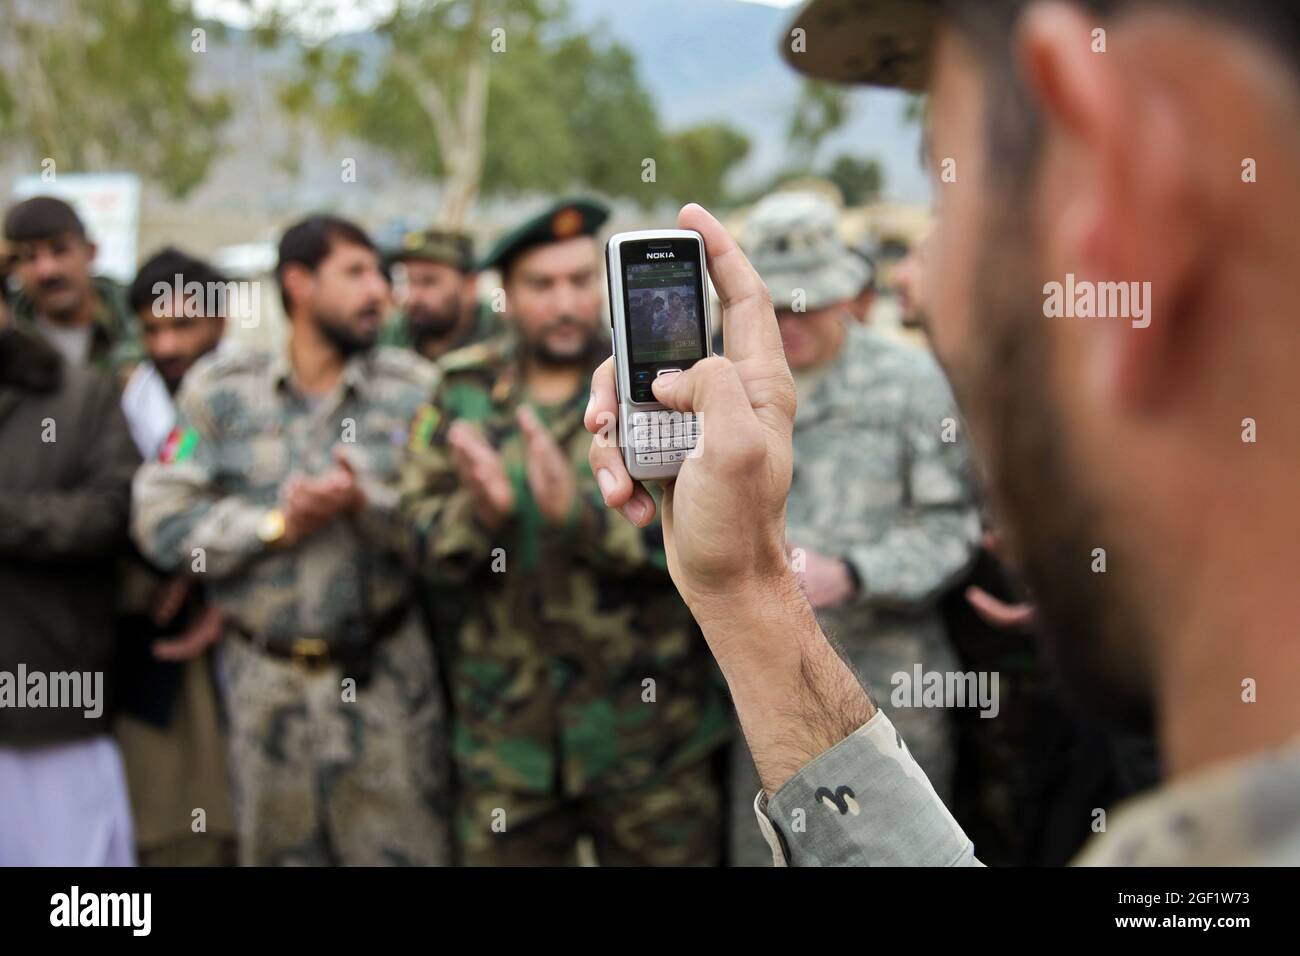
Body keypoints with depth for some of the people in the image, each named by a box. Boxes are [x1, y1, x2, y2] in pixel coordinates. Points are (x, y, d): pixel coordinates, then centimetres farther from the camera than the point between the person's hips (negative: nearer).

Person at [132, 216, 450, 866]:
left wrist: (366, 502, -21)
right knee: (276, 849, 14)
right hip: (264, 681, 1)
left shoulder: (414, 388, 1)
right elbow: (160, 523, -5)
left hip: (385, 678, 0)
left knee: (404, 852, 3)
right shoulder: (219, 388, 1)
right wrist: (277, 523, -14)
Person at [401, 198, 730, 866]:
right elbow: (426, 546, 2)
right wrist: (481, 510, -20)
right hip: (506, 729, 2)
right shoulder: (463, 393, 4)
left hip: (648, 729, -2)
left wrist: (579, 509, -28)